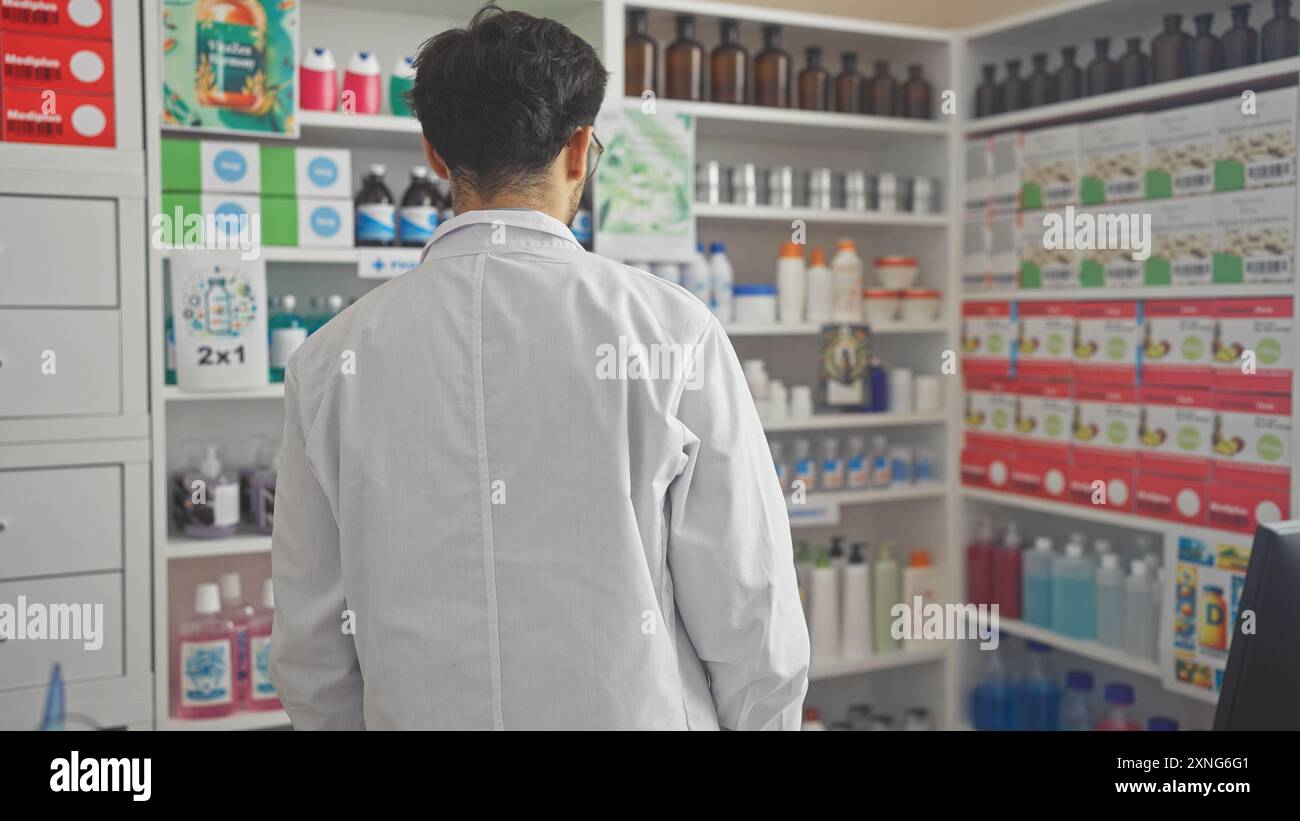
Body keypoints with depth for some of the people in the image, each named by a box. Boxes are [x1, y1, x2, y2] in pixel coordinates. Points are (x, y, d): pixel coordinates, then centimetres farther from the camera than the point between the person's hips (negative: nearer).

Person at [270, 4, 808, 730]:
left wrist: (356, 719, 14)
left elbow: (310, 641, -1)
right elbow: (748, 606, -11)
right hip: (634, 708, -1)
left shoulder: (334, 358, -7)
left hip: (415, 711, 2)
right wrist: (767, 717, 5)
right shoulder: (672, 332, -14)